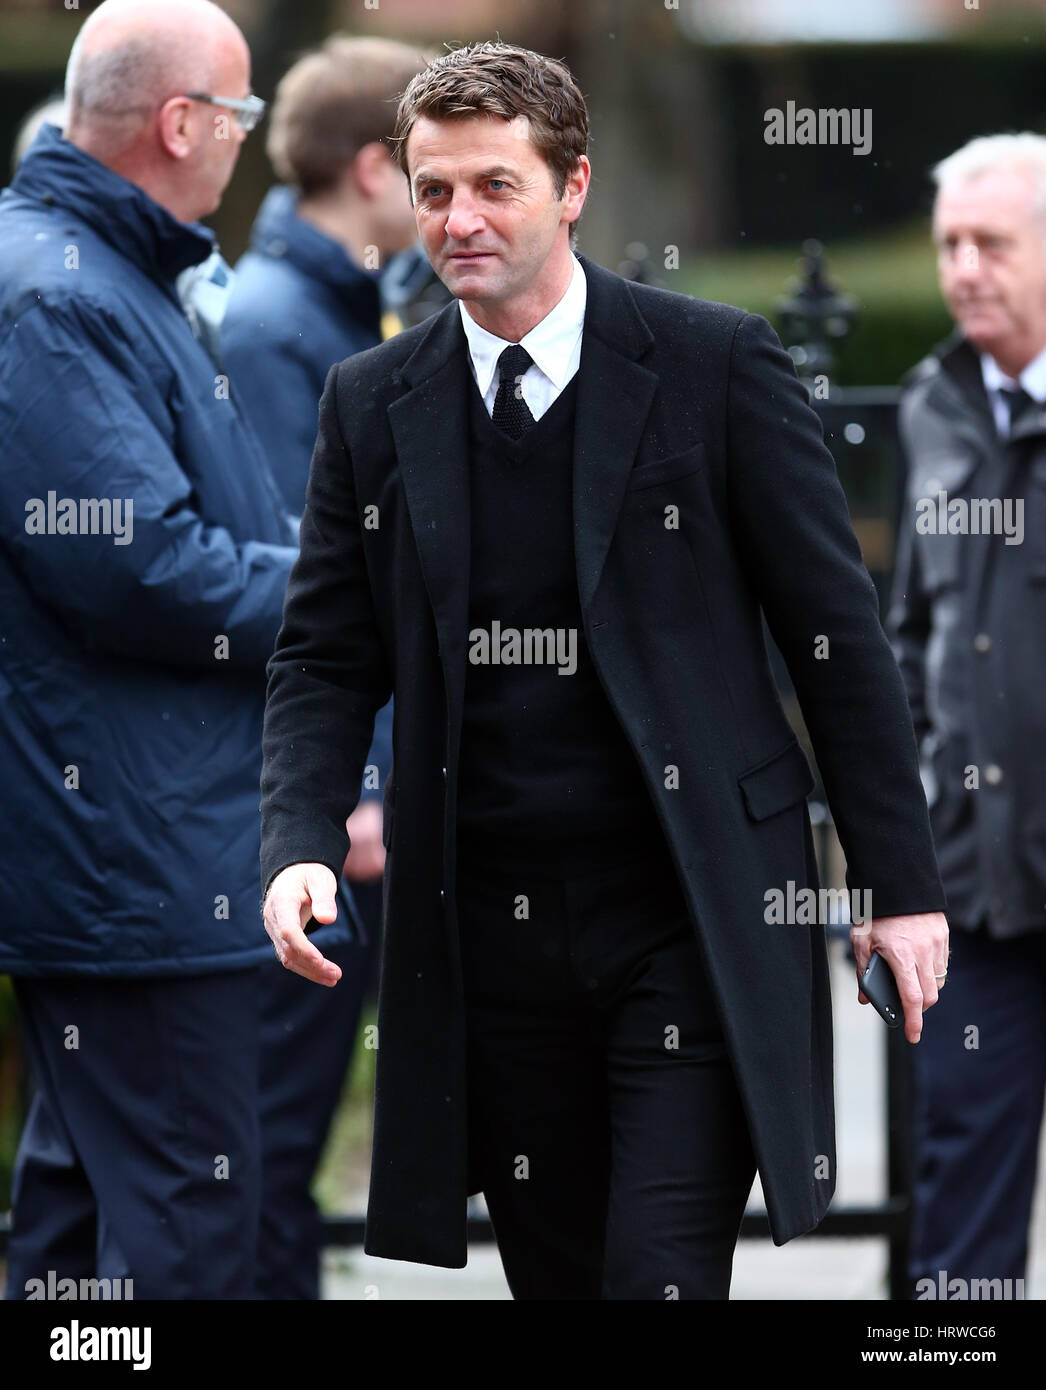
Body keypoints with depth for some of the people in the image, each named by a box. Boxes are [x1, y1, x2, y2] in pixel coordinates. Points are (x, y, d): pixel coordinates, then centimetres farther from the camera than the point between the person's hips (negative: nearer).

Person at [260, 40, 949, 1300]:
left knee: (661, 1276, -13)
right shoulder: (372, 407, 7)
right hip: (489, 935, 3)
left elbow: (836, 630, 0)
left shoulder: (716, 366, -3)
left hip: (693, 921, -3)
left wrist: (898, 883, -2)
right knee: (555, 1277, 9)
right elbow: (325, 660, 10)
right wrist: (301, 848, -9)